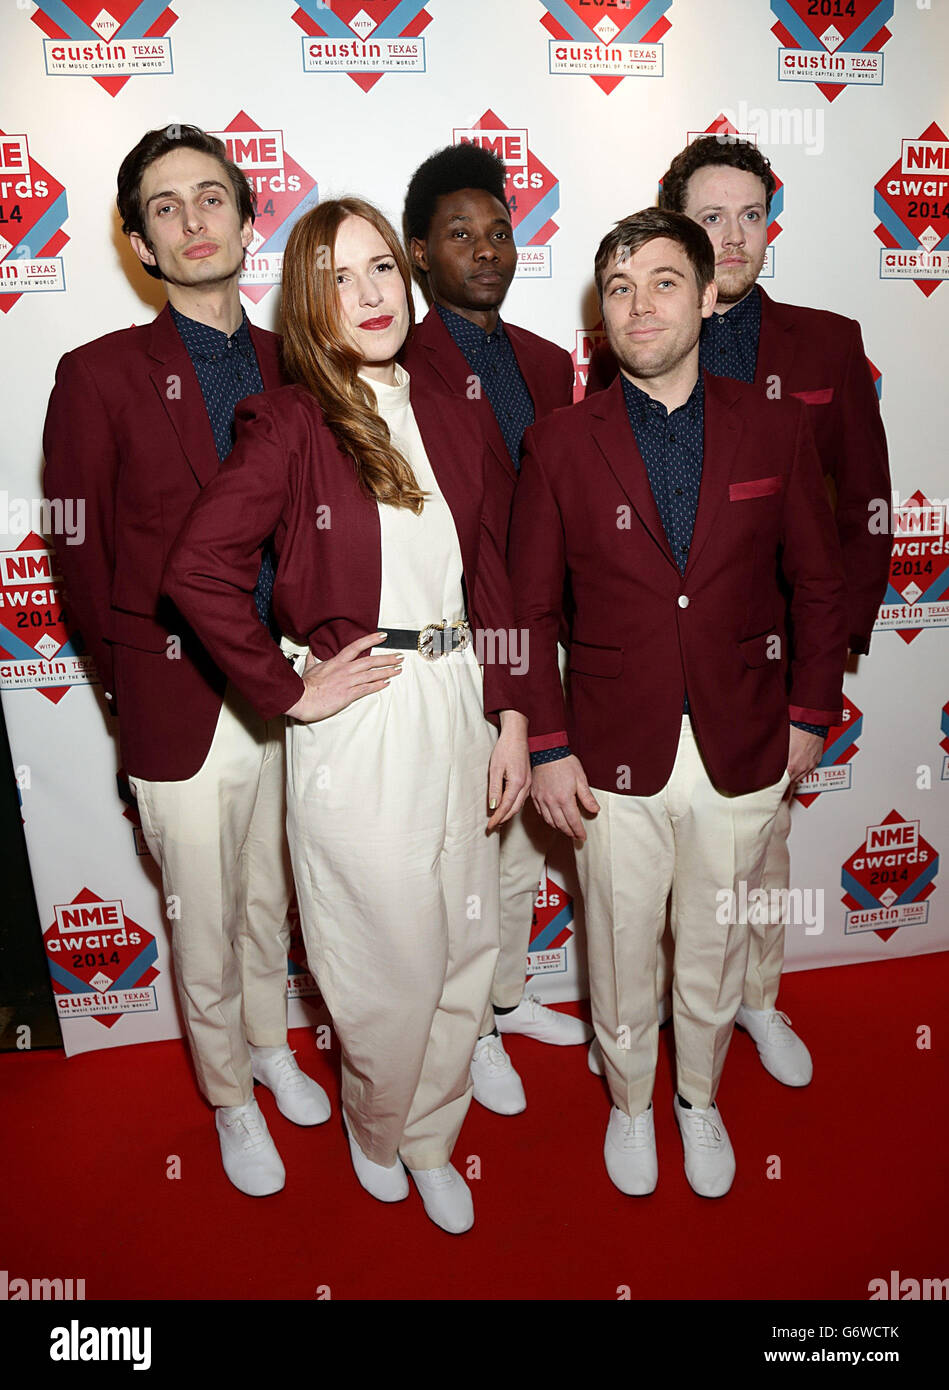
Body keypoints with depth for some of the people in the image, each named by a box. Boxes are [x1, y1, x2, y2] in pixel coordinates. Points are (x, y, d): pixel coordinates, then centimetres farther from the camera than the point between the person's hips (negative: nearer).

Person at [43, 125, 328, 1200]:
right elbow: (82, 554, -2)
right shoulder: (100, 375, -6)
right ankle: (231, 1099, 39)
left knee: (270, 903, 21)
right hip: (181, 705, -3)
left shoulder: (291, 368, 4)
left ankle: (269, 1048, 48)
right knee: (205, 931, 13)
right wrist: (132, 679, 2)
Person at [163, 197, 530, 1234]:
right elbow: (197, 568, -18)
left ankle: (429, 1137, 42)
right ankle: (376, 1130, 42)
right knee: (390, 961, 9)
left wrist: (510, 717, 5)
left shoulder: (448, 421, 9)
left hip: (459, 710, 6)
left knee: (467, 947, 15)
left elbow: (488, 578, 10)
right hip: (359, 725, -5)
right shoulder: (292, 422, -8)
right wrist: (288, 690, -14)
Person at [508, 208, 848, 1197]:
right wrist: (547, 748, -7)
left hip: (743, 754, 1)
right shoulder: (559, 444, -4)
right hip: (616, 759, -1)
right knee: (620, 951, 16)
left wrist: (809, 714, 4)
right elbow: (529, 610, -3)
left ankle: (700, 1097, 47)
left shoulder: (774, 430, -1)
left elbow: (818, 584, 6)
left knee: (716, 949, 19)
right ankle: (629, 1102, 44)